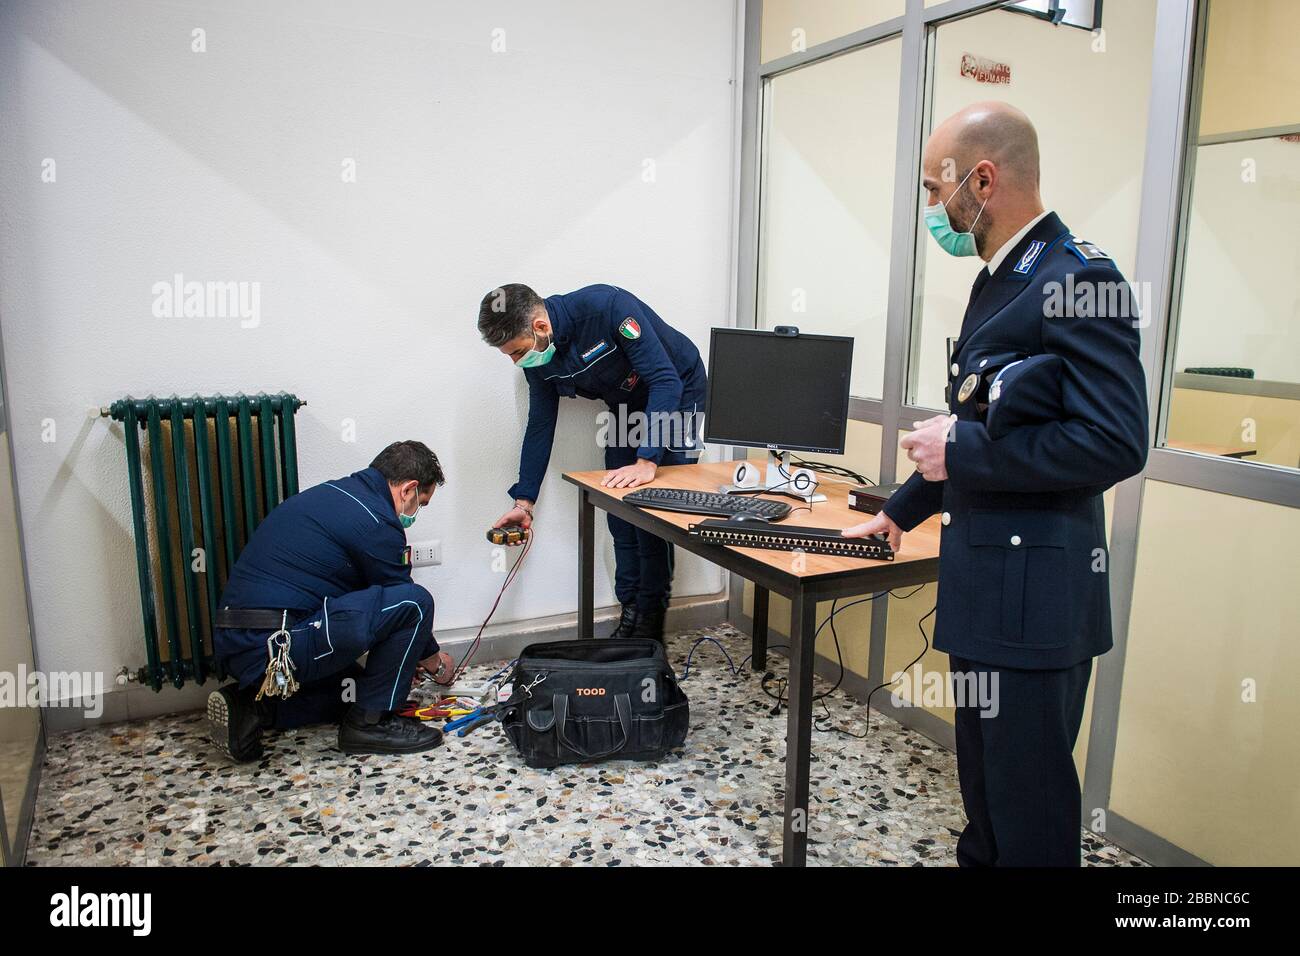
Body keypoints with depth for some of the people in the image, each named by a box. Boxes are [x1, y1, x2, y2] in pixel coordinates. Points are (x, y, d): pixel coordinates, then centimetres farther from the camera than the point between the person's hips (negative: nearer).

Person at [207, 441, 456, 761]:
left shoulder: (331, 494, 18)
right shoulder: (377, 521, -12)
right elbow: (409, 605, 1)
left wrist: (410, 657, 34)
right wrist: (435, 662, 20)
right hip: (275, 646, -10)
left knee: (353, 685, 28)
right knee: (414, 602, -11)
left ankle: (252, 707, 9)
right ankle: (370, 722, 0)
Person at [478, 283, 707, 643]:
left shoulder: (607, 306, -35)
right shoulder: (538, 358, -12)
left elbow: (667, 381, -35)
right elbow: (540, 425, -1)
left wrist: (647, 461, -42)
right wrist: (524, 502, -1)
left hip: (678, 395, -6)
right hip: (629, 407, 7)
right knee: (619, 512, 1)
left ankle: (651, 618, 1)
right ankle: (631, 613, 12)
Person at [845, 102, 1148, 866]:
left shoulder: (1077, 279, -16)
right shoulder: (997, 282, 13)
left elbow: (1117, 443, -23)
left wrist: (962, 451, -18)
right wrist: (900, 512, 25)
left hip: (1036, 596, -9)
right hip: (982, 584, 9)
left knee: (1029, 802, 6)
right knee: (983, 782, 23)